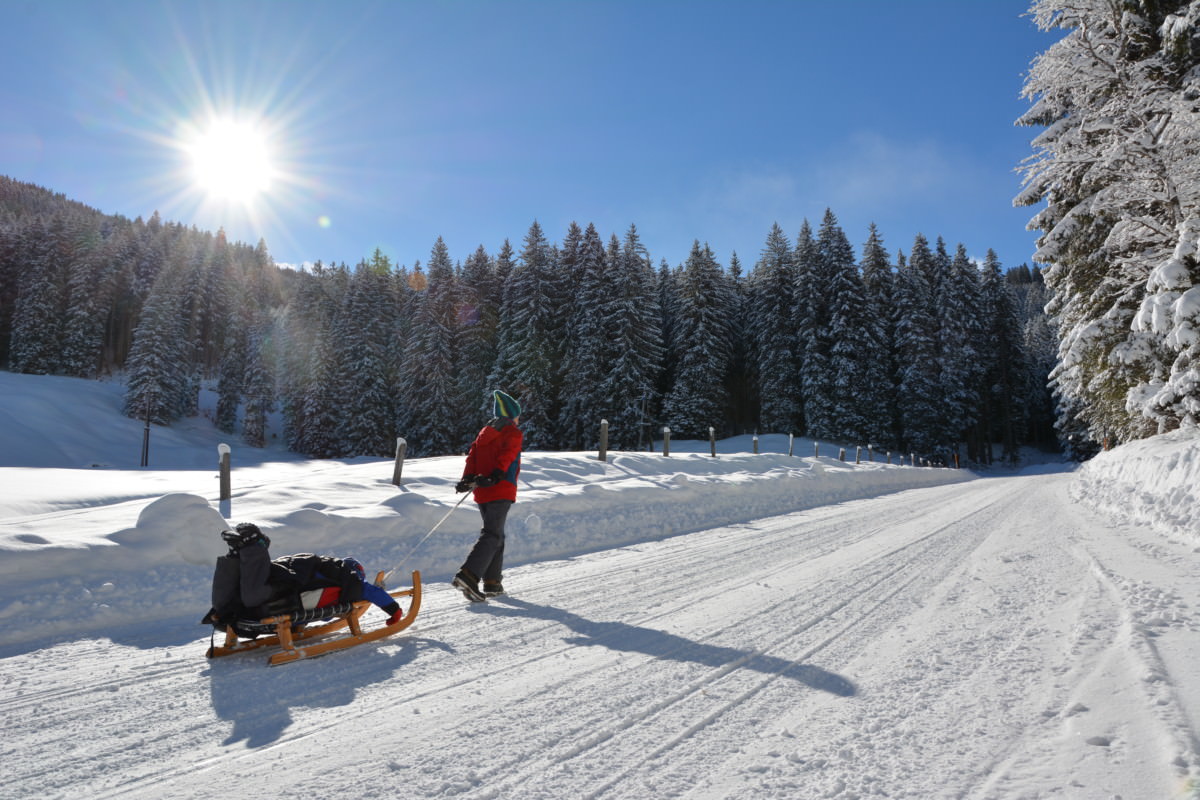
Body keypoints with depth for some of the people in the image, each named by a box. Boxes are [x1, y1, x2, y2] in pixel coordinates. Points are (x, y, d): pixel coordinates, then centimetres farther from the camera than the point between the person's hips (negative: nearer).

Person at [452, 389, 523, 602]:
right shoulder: (513, 432, -1)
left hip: (482, 491, 7)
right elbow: (506, 456, -17)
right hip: (501, 491, -7)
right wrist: (497, 476, -28)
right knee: (492, 535, -11)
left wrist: (467, 479, -2)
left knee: (496, 535, 16)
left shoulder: (485, 432, 20)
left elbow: (472, 456, 8)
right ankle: (468, 575, -27)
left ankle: (492, 582, 16)